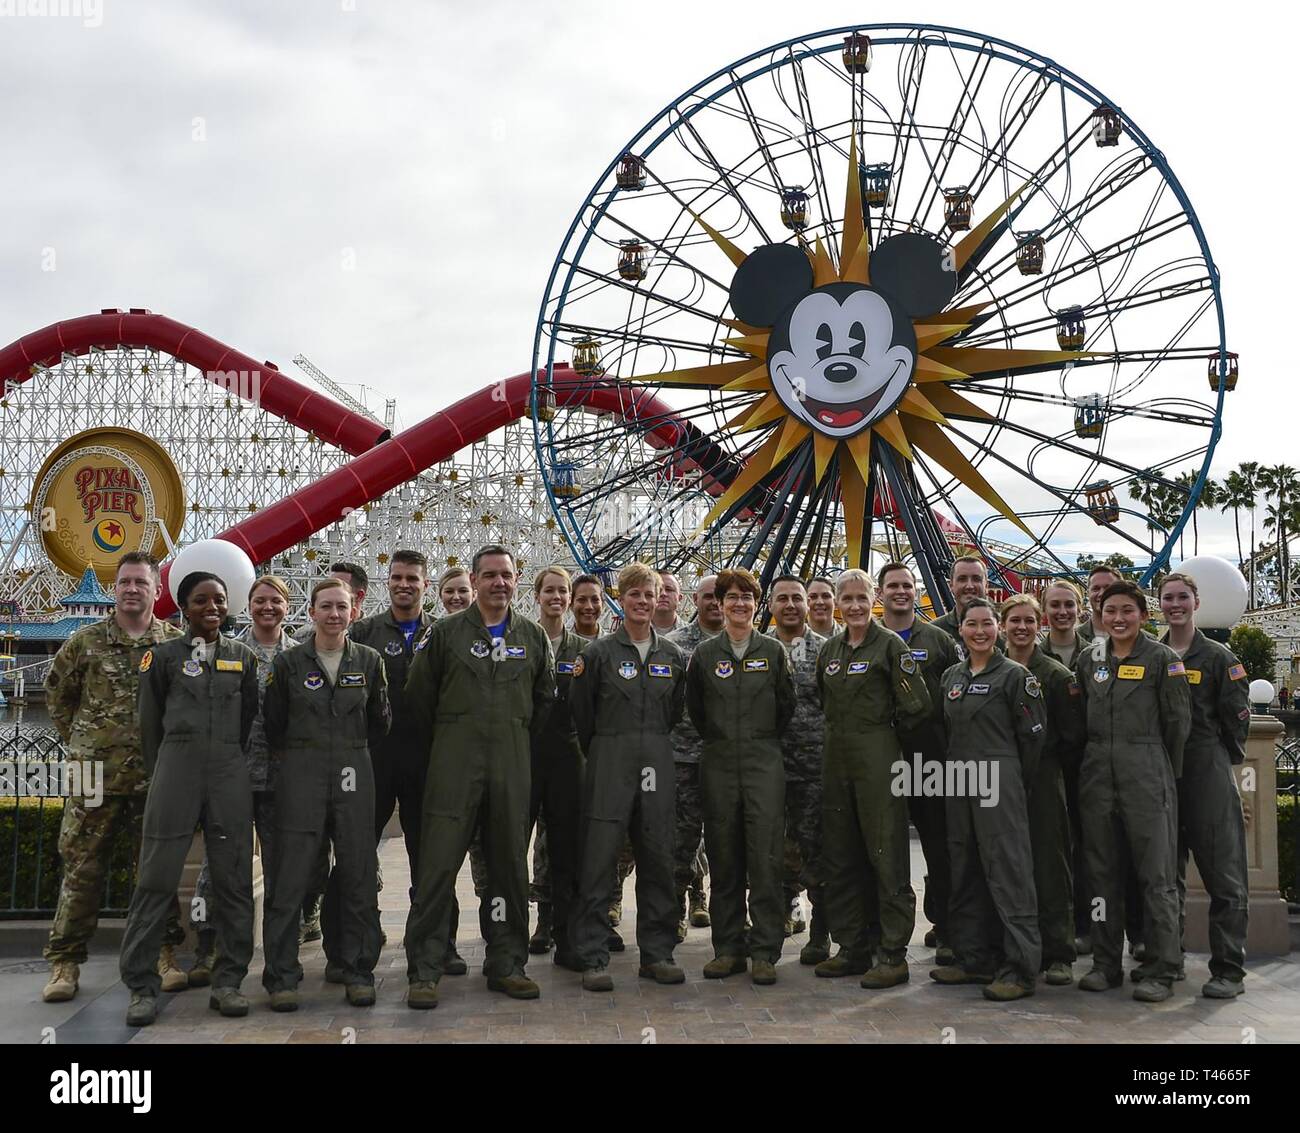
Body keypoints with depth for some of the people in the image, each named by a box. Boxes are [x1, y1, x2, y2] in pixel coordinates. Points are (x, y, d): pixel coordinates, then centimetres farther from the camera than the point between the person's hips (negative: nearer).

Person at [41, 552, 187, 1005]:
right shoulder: (86, 641, 3)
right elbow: (57, 693, 16)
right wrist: (78, 739, 11)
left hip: (157, 779, 0)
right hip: (94, 776, 0)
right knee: (81, 869, 3)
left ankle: (163, 954, 17)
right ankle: (65, 962, 12)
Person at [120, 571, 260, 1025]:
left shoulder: (243, 657, 11)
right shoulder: (164, 656, 6)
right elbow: (150, 723, 9)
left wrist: (232, 762, 13)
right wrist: (160, 773, 10)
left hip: (230, 771, 2)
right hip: (176, 769, -2)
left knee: (233, 878, 3)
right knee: (157, 877, -4)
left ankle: (228, 980, 11)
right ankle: (141, 984, 4)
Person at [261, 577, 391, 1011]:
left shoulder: (369, 661, 6)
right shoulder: (289, 662, 3)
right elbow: (272, 721, 9)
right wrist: (294, 756, 10)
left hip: (354, 775, 2)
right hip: (301, 776, -1)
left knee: (359, 874, 3)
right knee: (291, 876, -3)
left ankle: (358, 971, 14)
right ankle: (281, 976, 5)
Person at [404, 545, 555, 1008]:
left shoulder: (534, 637, 9)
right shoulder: (445, 633, 2)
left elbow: (544, 698, 19)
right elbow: (418, 696, 7)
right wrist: (442, 746, 10)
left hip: (512, 768, 3)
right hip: (454, 765, -3)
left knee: (510, 865, 7)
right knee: (438, 864, -5)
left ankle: (506, 964, 18)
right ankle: (424, 970, 1)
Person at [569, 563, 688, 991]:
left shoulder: (672, 655, 10)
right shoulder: (599, 652, -1)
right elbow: (582, 714, 4)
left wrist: (652, 746, 14)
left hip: (657, 764, 4)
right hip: (609, 763, -4)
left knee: (658, 859, 6)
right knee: (598, 859, -4)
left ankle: (657, 953, 16)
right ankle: (593, 959, 1)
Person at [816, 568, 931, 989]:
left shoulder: (890, 644, -7)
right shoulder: (830, 649, 13)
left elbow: (916, 706, -10)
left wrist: (879, 726, 1)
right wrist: (844, 730, 12)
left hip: (878, 759, -7)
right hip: (837, 759, 7)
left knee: (887, 856, -4)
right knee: (839, 857, 10)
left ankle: (894, 956, 2)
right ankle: (852, 950, 20)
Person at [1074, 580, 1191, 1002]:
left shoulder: (1162, 659, -3)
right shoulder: (1089, 660, 11)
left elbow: (1178, 721, -2)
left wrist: (1164, 772, 2)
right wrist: (1100, 754, 13)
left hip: (1147, 773, -5)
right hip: (1098, 773, 5)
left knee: (1157, 874, -3)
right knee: (1102, 871, 9)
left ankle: (1161, 971, 2)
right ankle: (1106, 964, 17)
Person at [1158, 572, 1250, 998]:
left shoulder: (1218, 657, 1)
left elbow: (1237, 716, 1)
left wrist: (1224, 757, 5)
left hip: (1209, 775, -4)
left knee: (1224, 874, -4)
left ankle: (1229, 969, 2)